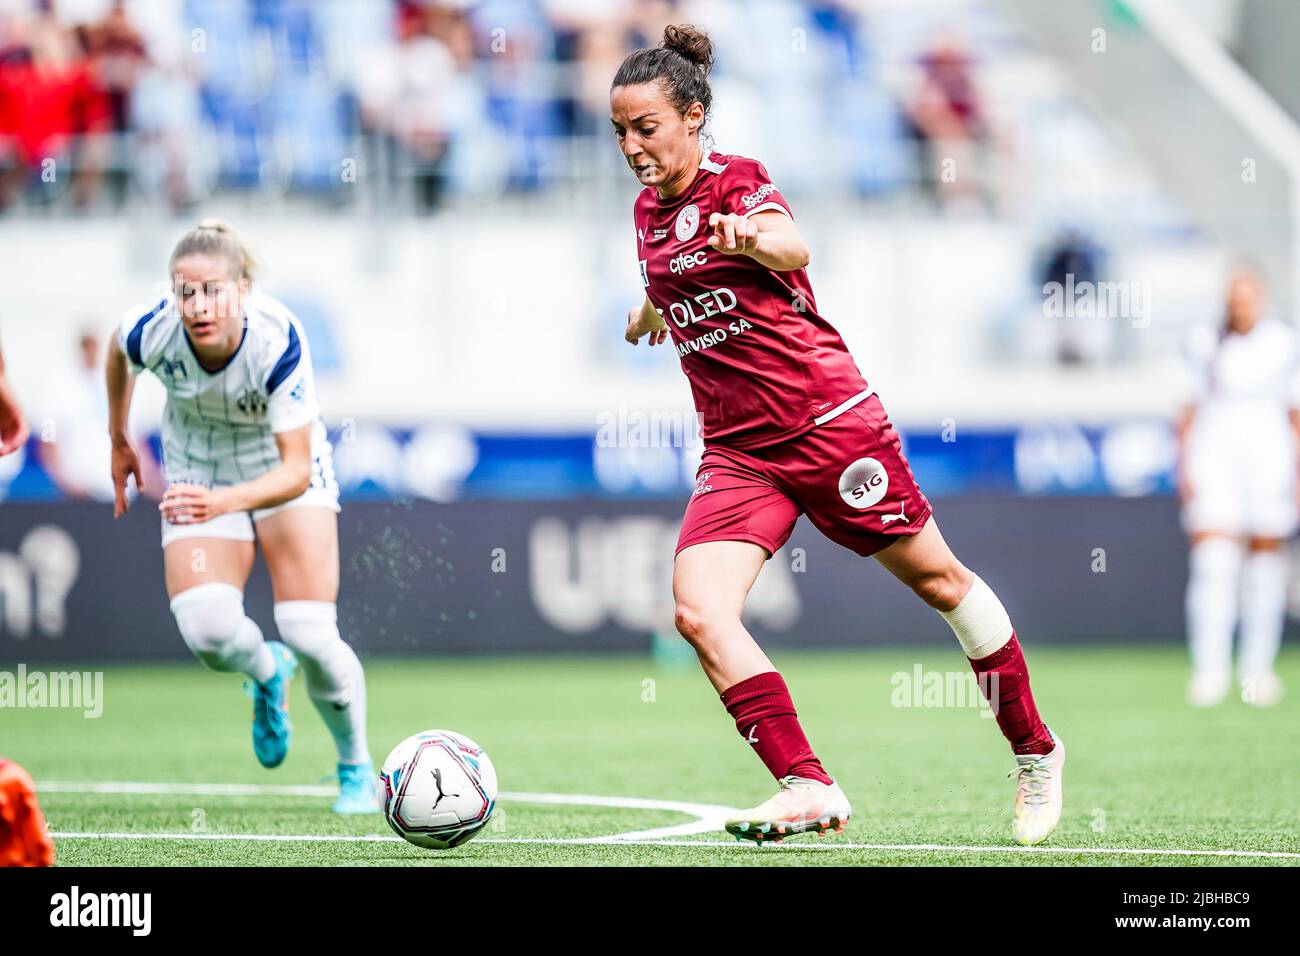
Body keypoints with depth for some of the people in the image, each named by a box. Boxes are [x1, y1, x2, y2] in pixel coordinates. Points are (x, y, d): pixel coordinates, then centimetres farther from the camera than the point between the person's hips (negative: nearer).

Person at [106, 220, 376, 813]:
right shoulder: (152, 333, -28)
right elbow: (117, 351, 0)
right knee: (206, 629, -20)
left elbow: (297, 471, -36)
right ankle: (267, 674, 17)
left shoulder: (278, 341, -35)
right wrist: (118, 442, 10)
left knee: (309, 634, -14)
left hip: (285, 469, -2)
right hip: (196, 470, 2)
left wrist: (226, 502, -53)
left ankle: (356, 766, 14)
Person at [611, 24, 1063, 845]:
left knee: (936, 579, 7)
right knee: (698, 609, -18)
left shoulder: (736, 183, -11)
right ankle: (809, 789, -19)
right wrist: (650, 316, 49)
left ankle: (1035, 750, 26)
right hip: (738, 452, 6)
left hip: (828, 422, -6)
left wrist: (757, 239, -56)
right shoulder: (650, 210, 9)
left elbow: (793, 250, -34)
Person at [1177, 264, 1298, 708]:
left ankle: (1257, 669, 11)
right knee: (1213, 564, -13)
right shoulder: (1204, 343, 5)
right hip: (1213, 459, -1)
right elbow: (1188, 410, 9)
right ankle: (1210, 668, -17)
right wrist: (1184, 467, 1)